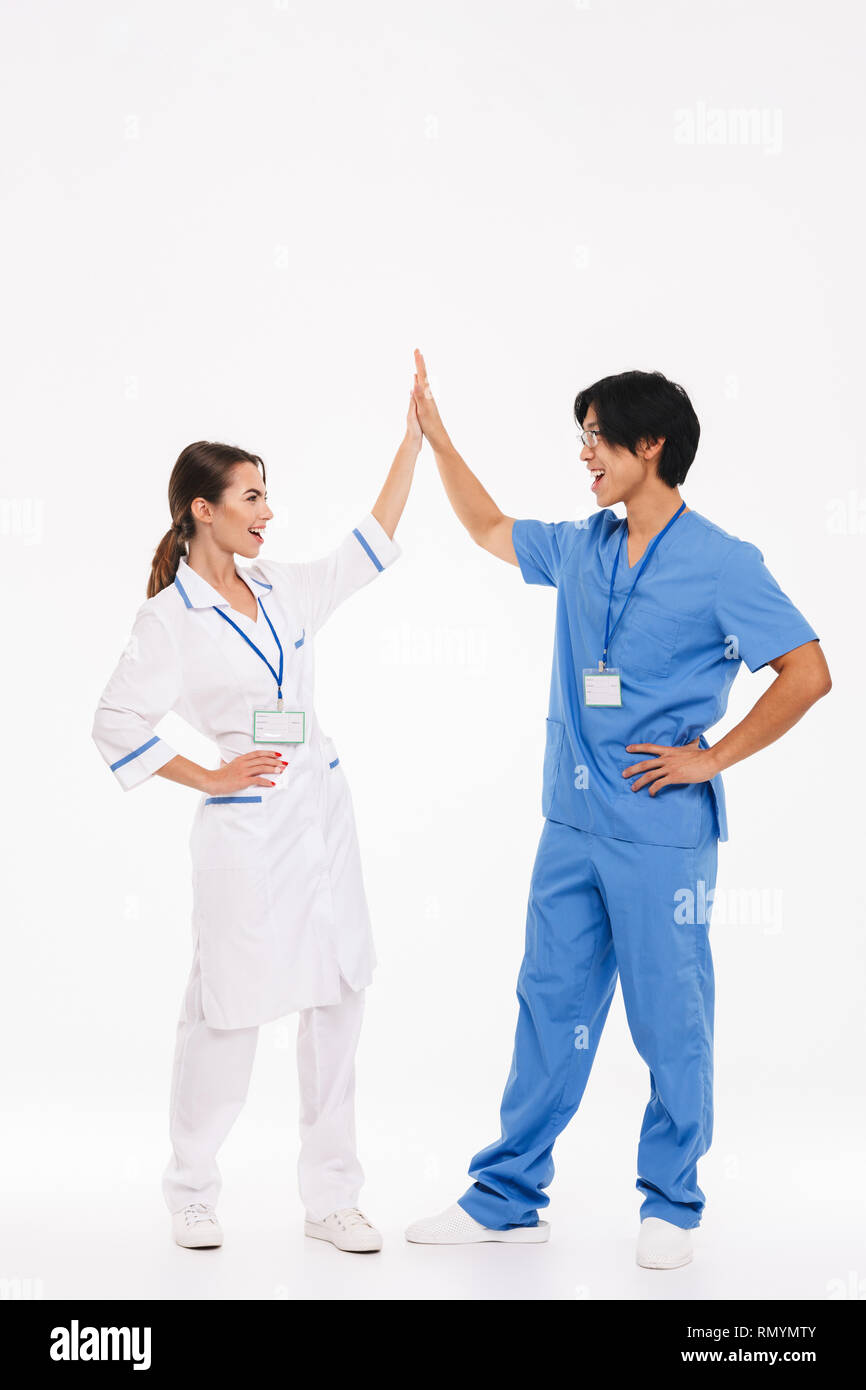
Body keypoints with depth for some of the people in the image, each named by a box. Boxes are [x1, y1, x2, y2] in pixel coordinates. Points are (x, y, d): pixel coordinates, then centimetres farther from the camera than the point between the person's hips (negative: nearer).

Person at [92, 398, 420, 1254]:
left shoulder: (279, 590, 9)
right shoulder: (170, 619, -8)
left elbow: (366, 551, 18)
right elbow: (115, 726, -6)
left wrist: (412, 442, 16)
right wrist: (208, 779, -8)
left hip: (323, 811, 6)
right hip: (245, 829, -6)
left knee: (337, 1005, 6)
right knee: (228, 1014, 1)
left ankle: (331, 1199, 16)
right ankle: (191, 1194, 21)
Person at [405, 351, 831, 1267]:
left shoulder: (721, 564, -10)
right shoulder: (580, 550, 8)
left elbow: (808, 673, -11)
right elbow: (488, 529, 26)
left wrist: (714, 757, -11)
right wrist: (434, 434, 22)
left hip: (659, 833, -6)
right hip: (572, 824, 6)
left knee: (670, 1023, 4)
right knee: (550, 1010, 12)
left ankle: (672, 1207, 19)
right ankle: (508, 1196, 21)